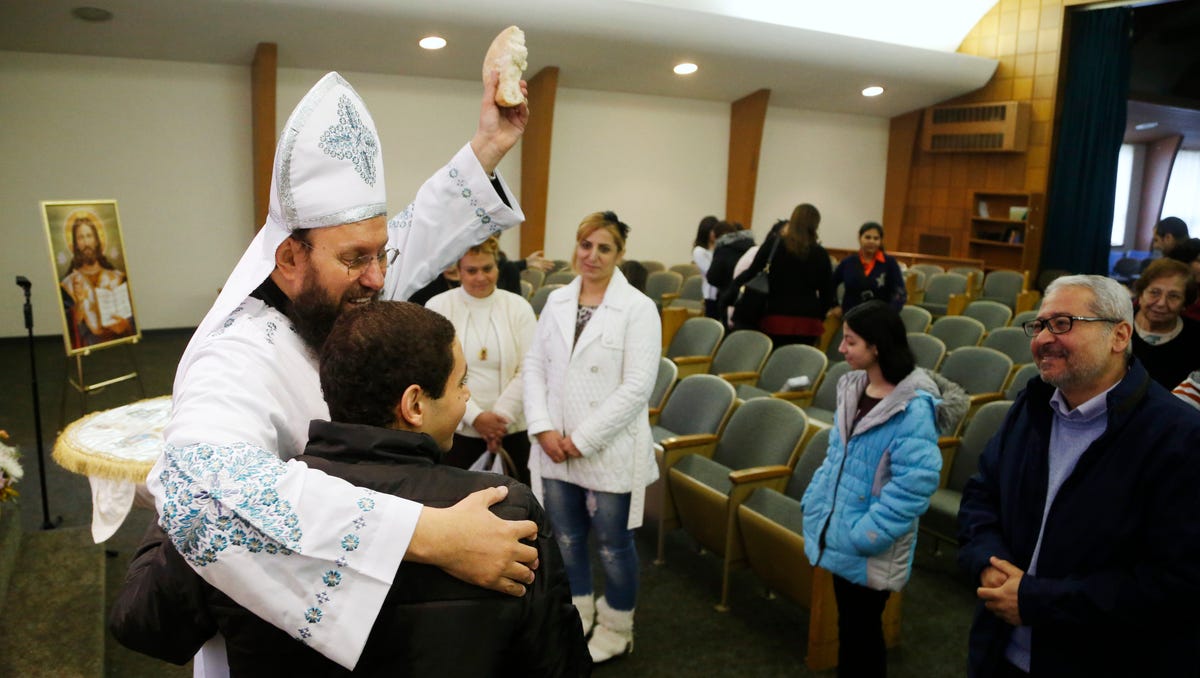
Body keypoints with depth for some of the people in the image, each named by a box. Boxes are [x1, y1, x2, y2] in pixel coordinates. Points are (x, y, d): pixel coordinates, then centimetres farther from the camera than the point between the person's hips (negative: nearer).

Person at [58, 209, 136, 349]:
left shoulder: (118, 278, 9)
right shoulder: (68, 285, 5)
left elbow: (132, 323, 8)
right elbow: (71, 330, -1)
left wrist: (125, 326, -11)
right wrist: (79, 303, -13)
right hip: (87, 347, -1)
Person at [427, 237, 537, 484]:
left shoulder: (518, 307, 3)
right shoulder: (438, 307, 0)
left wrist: (500, 416, -11)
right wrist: (475, 416, -13)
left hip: (511, 430, 1)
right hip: (455, 430, -1)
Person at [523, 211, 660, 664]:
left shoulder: (638, 308, -10)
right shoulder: (557, 300, 5)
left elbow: (636, 388, -16)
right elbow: (534, 366, 4)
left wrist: (582, 440, -15)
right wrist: (543, 428, -9)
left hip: (608, 451, -4)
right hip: (555, 448, 5)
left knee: (613, 546, 10)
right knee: (566, 539, 18)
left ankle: (616, 630, 33)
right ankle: (577, 615, 41)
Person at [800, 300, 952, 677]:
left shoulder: (914, 407, -20)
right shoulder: (853, 388, 4)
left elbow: (915, 482, -24)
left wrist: (866, 533, -23)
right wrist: (813, 501, 6)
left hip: (869, 550, -7)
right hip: (839, 533, 7)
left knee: (861, 631, 10)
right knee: (847, 625, 20)